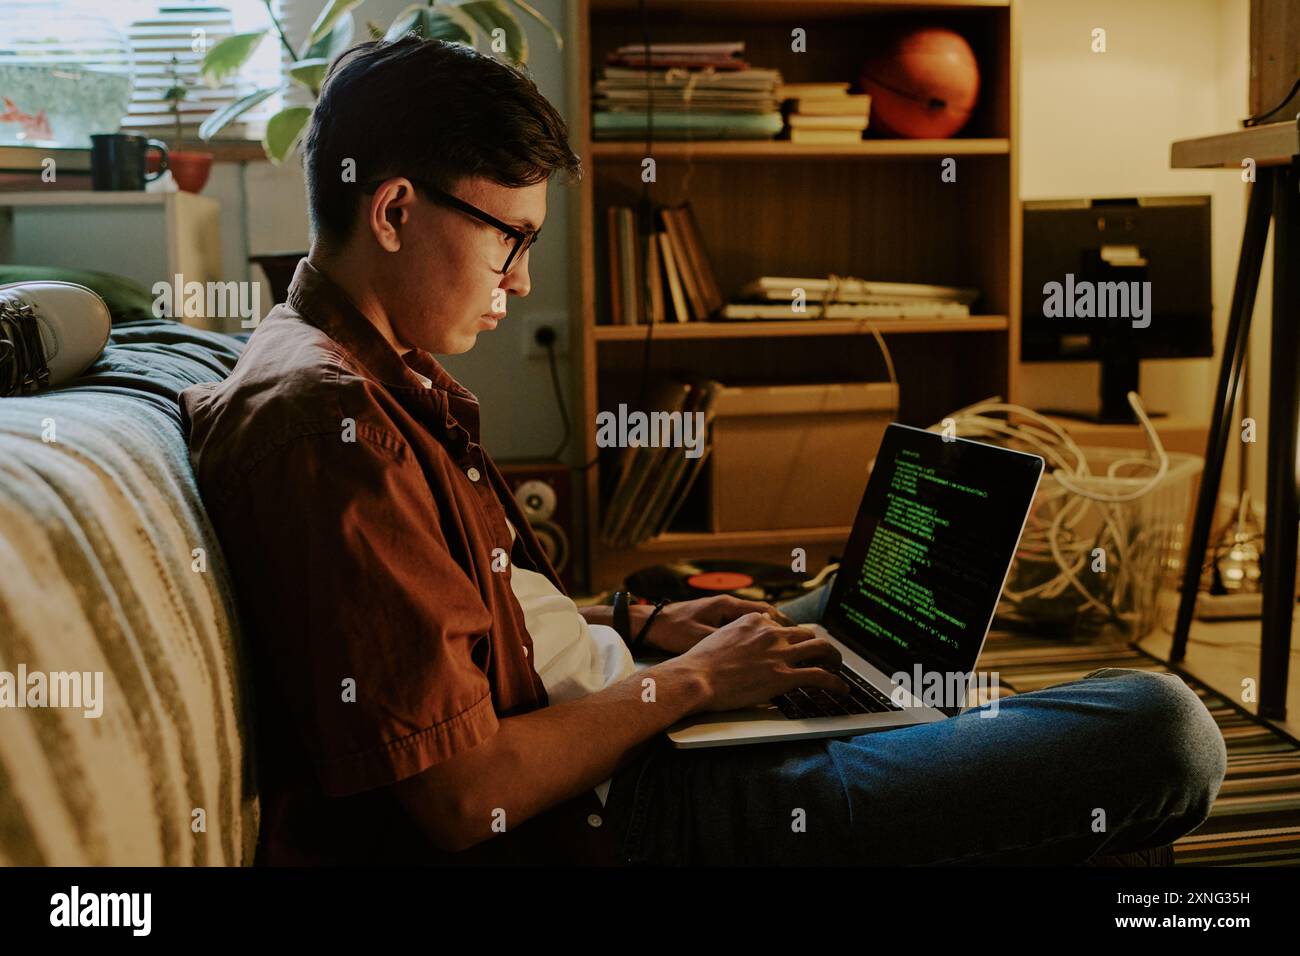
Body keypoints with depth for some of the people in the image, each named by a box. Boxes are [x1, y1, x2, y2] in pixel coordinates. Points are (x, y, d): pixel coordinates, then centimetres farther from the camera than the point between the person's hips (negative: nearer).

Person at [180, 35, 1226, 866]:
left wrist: (639, 625, 9)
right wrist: (690, 680, -14)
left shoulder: (372, 369, 10)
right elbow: (462, 798, -26)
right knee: (1165, 730, -10)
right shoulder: (332, 424, -24)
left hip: (625, 723, 11)